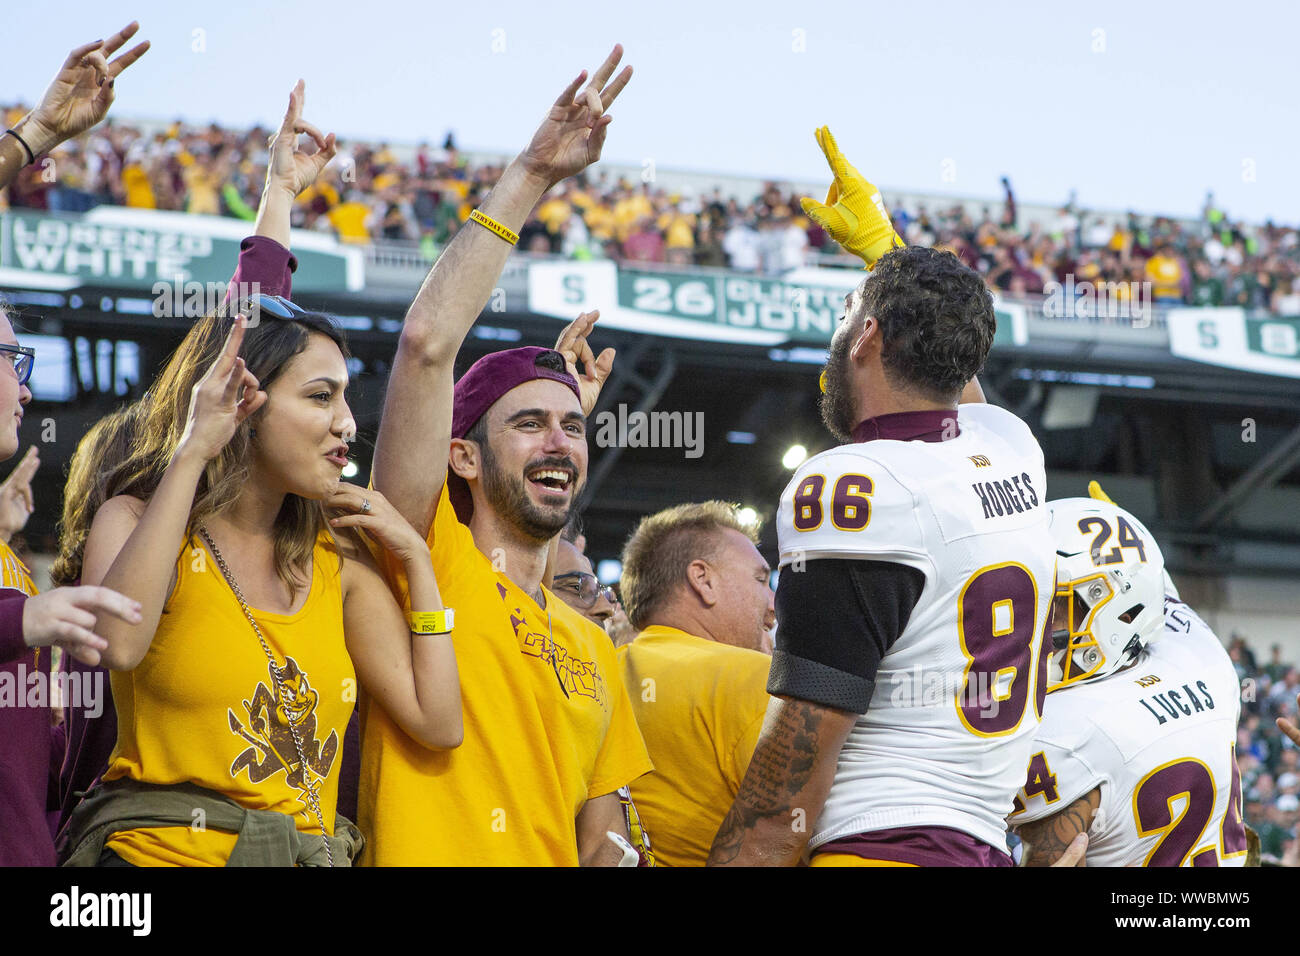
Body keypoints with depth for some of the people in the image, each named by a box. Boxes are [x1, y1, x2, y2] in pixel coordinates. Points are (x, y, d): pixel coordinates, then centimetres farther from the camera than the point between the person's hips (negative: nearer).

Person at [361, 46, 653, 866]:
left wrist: (611, 851, 0)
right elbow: (427, 341, -7)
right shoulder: (425, 561, 4)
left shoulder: (593, 651, 19)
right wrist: (529, 178, -3)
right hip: (425, 856, -5)